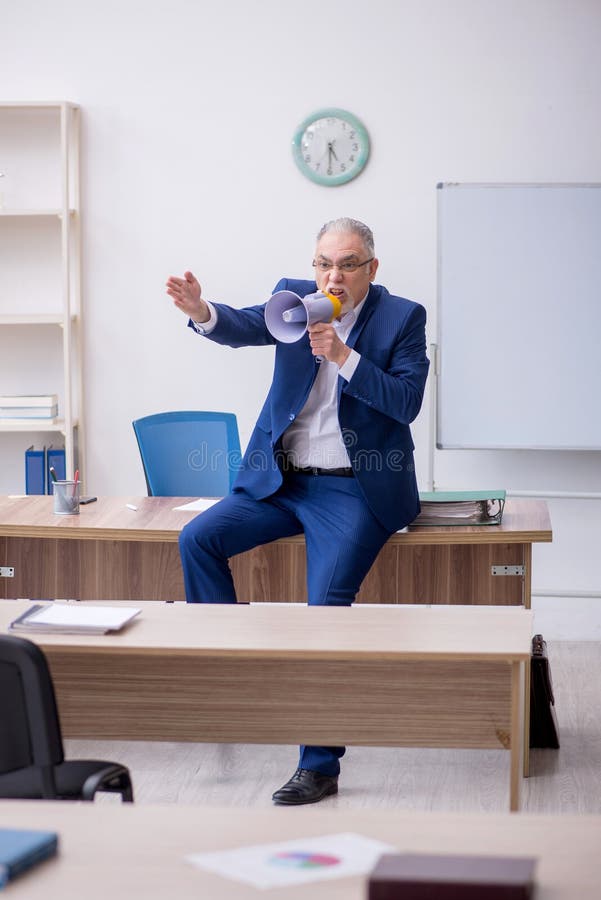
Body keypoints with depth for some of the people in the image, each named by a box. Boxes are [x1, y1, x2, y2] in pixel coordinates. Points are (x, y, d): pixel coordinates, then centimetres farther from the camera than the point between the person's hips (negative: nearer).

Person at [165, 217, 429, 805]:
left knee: (327, 605, -20)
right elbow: (246, 327, -16)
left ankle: (319, 765, -13)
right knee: (196, 539, -15)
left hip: (354, 490, -5)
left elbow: (407, 402, -14)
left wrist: (343, 355, -24)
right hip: (279, 482, 5)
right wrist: (202, 312, -39)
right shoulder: (294, 297, 4)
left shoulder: (402, 317, -3)